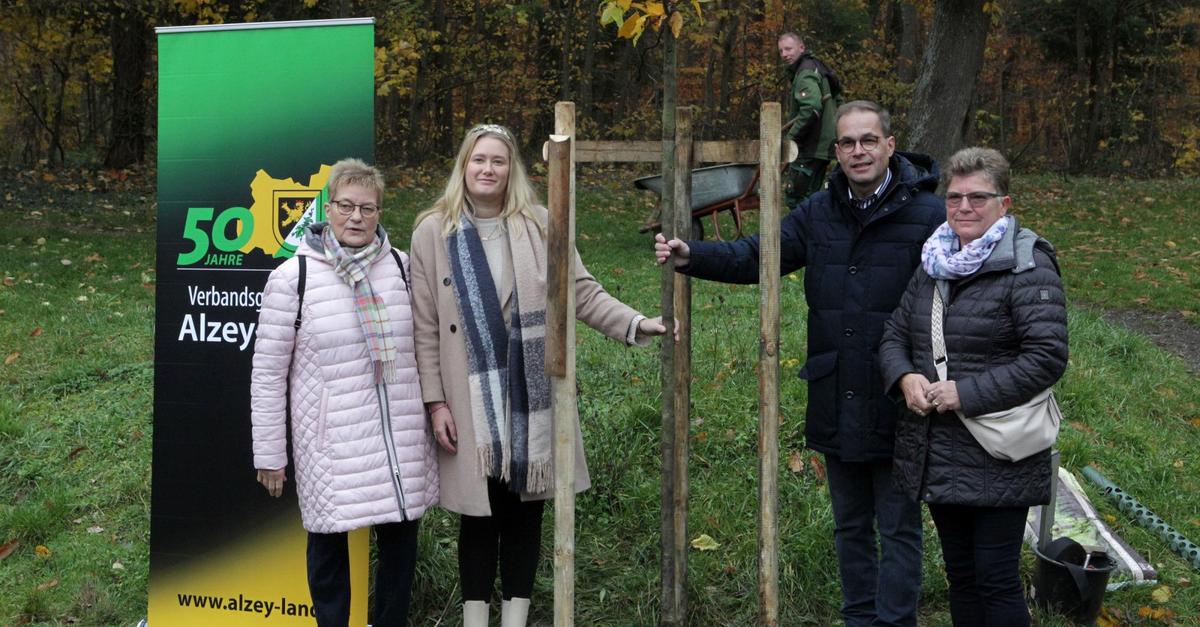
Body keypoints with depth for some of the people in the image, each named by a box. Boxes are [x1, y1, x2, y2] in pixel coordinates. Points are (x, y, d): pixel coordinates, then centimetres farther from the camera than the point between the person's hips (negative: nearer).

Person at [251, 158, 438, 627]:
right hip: (331, 442, -3)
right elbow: (268, 372, -3)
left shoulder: (402, 266, 4)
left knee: (401, 535, 12)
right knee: (328, 541, 6)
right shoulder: (293, 276, -7)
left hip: (402, 435, 3)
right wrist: (269, 454, -2)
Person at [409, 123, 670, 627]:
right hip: (472, 402, -1)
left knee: (524, 511, 7)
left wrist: (634, 323, -11)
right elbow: (425, 326, 1)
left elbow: (584, 293, 4)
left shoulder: (538, 225, 5)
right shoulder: (433, 232, 2)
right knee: (479, 513, 4)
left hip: (529, 397, 1)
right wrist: (435, 401, -3)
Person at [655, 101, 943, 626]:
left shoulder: (927, 214, -11)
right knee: (850, 526, 18)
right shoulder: (819, 212, 7)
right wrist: (691, 256, -14)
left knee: (898, 529, 6)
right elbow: (756, 256, 2)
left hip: (898, 407, -6)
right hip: (836, 406, 6)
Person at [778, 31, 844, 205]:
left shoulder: (805, 73, -14)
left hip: (812, 148, -11)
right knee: (810, 197, 13)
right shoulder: (815, 66, 20)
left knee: (797, 198, -12)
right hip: (823, 145, 11)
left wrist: (790, 137, -20)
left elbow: (811, 109, -28)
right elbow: (838, 101, 27)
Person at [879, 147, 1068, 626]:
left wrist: (967, 394, -22)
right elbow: (894, 335, 15)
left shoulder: (1028, 269, -12)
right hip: (938, 457, 7)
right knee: (960, 574, 18)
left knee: (996, 581, 0)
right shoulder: (933, 265, 10)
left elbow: (1047, 357, -19)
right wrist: (905, 377, -7)